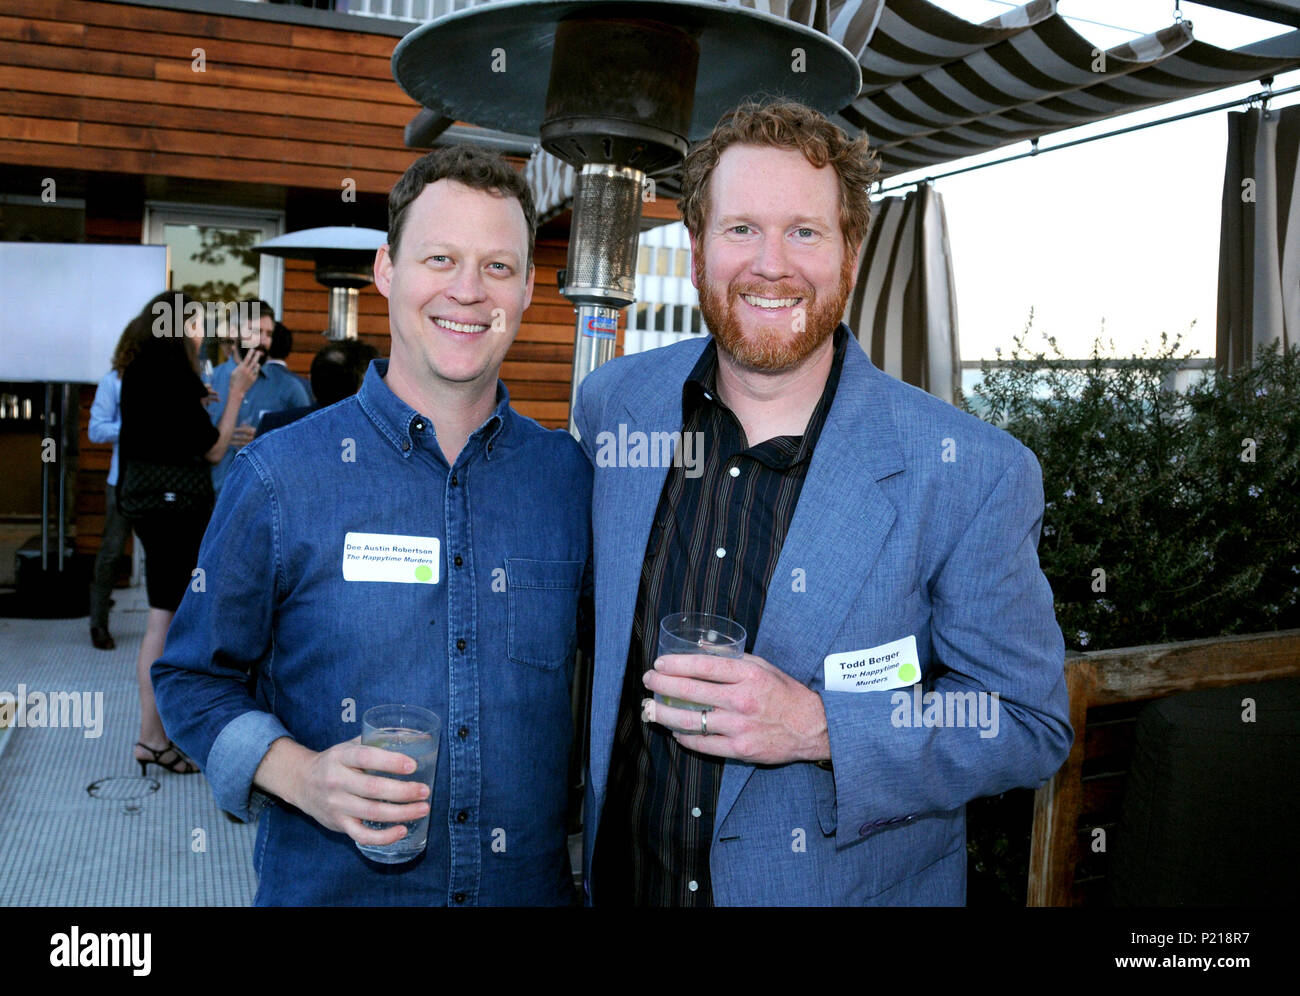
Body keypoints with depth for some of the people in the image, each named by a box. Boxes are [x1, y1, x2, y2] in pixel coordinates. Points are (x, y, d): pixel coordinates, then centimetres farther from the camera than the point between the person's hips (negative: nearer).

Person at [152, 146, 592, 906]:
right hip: (329, 885, -1)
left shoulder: (570, 477, -4)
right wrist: (298, 774, -17)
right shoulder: (279, 477, -10)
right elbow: (195, 677, -1)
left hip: (532, 881, 2)